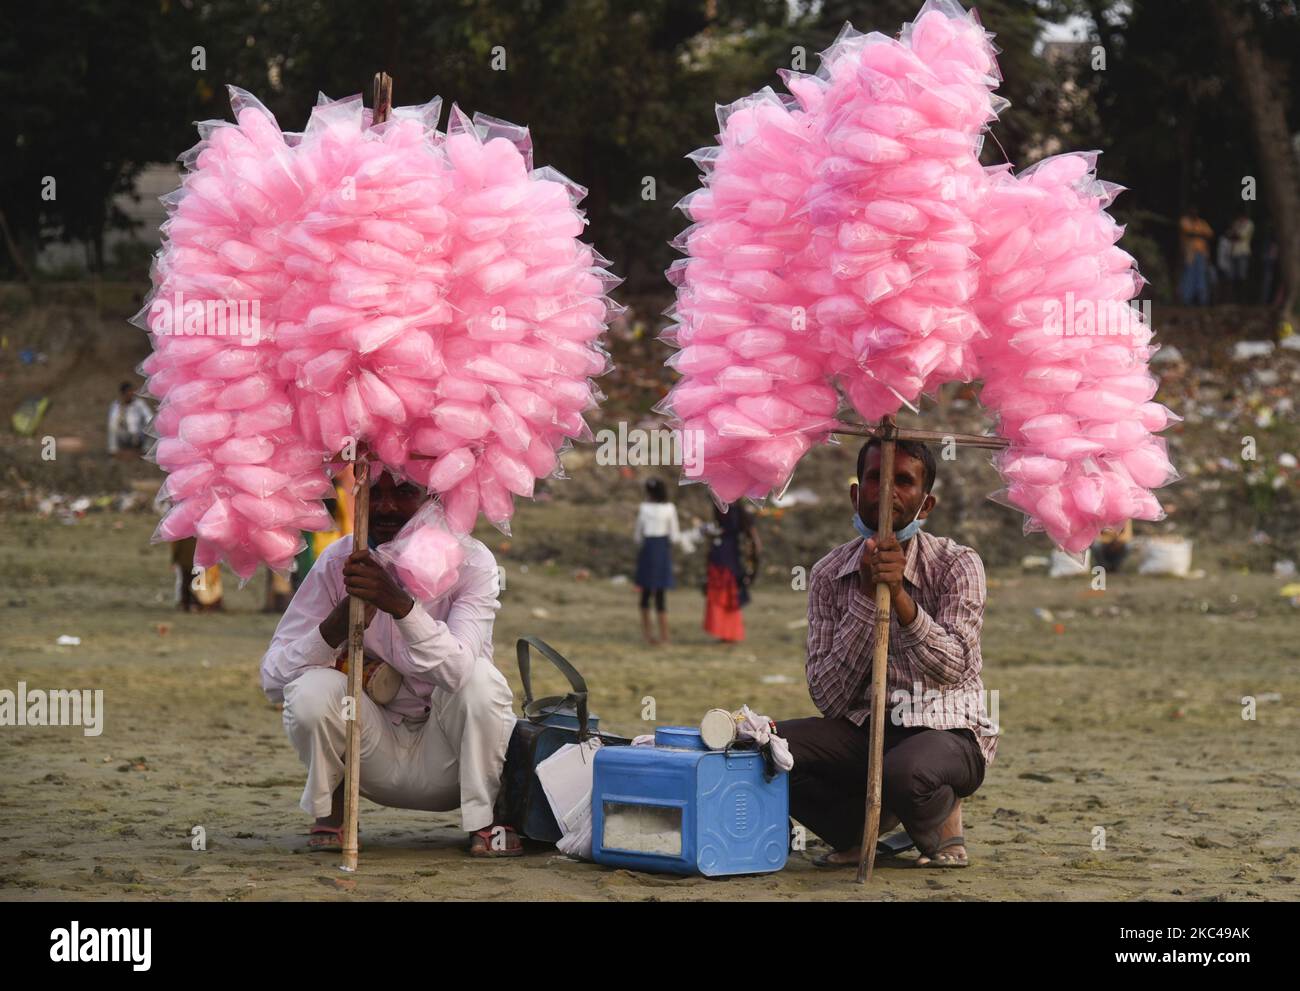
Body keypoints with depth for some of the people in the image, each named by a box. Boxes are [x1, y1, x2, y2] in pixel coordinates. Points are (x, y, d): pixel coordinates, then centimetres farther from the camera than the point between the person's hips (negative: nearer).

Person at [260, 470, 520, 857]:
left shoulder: (470, 561, -13)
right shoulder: (337, 563, -8)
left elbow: (458, 670, -30)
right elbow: (272, 678, -14)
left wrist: (401, 604, -45)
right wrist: (336, 626, -32)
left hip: (448, 761, -1)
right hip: (377, 759, 1)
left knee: (479, 678, -29)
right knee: (312, 689, -26)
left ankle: (486, 819, -9)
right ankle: (330, 807, 1)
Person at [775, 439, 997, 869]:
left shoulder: (957, 565, -8)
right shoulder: (830, 575, -1)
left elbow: (953, 667, -22)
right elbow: (828, 697, -10)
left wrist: (898, 592, -32)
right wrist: (867, 594, -18)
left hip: (946, 732, -3)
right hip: (862, 732, 3)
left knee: (904, 772, -39)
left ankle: (941, 822, 0)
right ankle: (862, 826, 4)